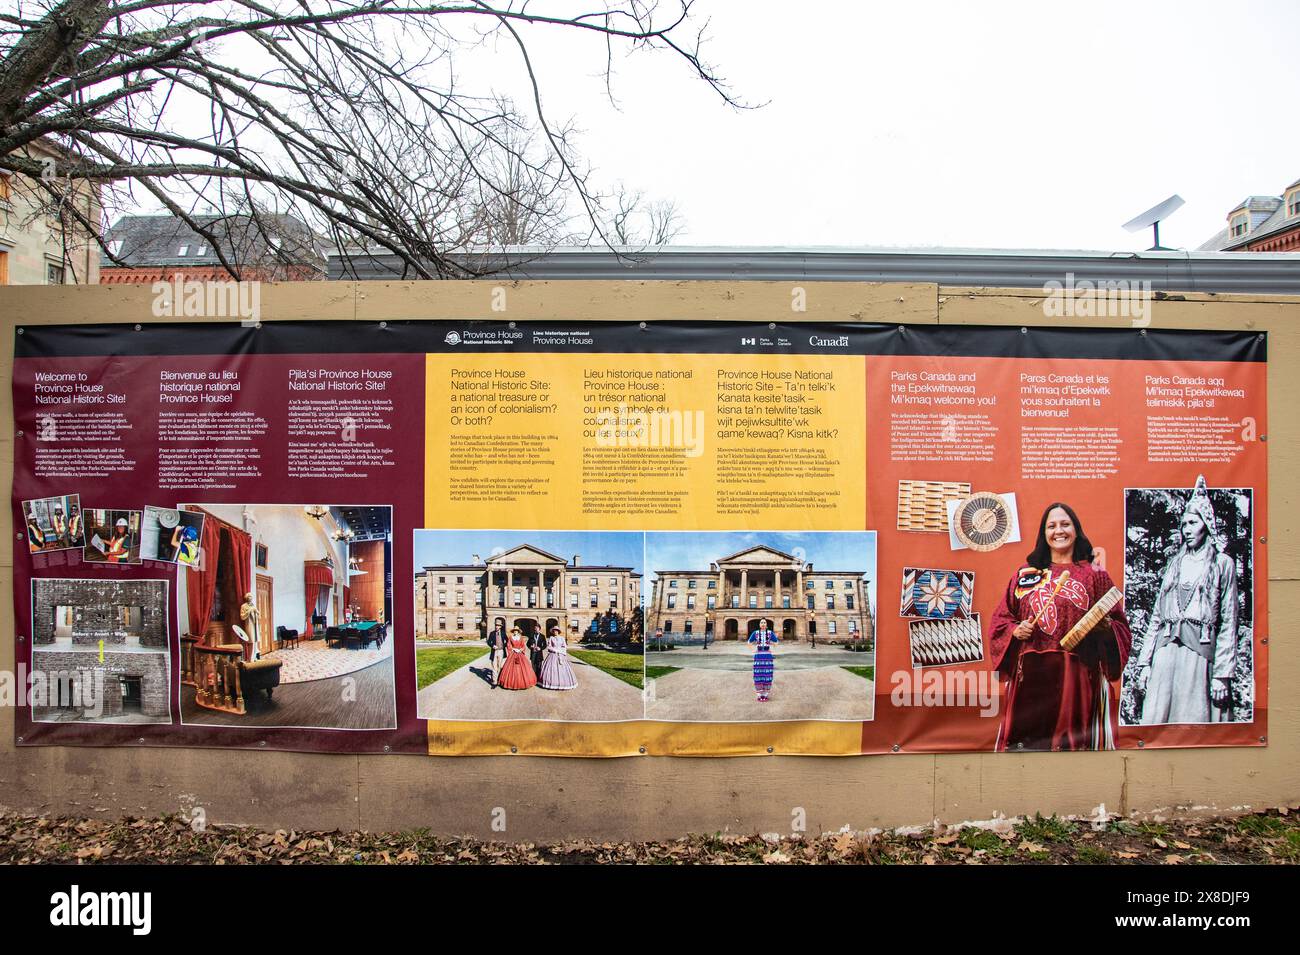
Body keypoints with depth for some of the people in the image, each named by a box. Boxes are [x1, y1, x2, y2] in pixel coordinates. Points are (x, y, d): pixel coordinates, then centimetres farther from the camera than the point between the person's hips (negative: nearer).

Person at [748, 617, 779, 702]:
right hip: (758, 656, 0)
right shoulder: (755, 633, 4)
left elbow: (777, 642, 10)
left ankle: (765, 694, 10)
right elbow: (749, 642, 12)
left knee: (767, 674, 1)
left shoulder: (770, 633, 4)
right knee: (758, 675, -1)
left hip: (767, 656, 0)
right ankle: (760, 695, 7)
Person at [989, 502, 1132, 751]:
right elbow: (1000, 619, 14)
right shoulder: (1026, 574, 12)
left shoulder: (1094, 574, 8)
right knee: (1028, 740, 1)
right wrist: (1015, 630, -5)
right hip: (1031, 674, 1)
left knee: (1072, 740, 0)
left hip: (1077, 674, -1)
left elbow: (1120, 624, 7)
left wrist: (1106, 626, -14)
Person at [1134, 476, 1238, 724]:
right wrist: (1145, 663, 8)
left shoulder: (1222, 563, 5)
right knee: (1156, 717, -2)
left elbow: (1228, 621, -1)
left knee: (1195, 719, -3)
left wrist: (1222, 673, -7)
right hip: (1165, 652, 3)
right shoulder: (1174, 564, 17)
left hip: (1199, 652, -3)